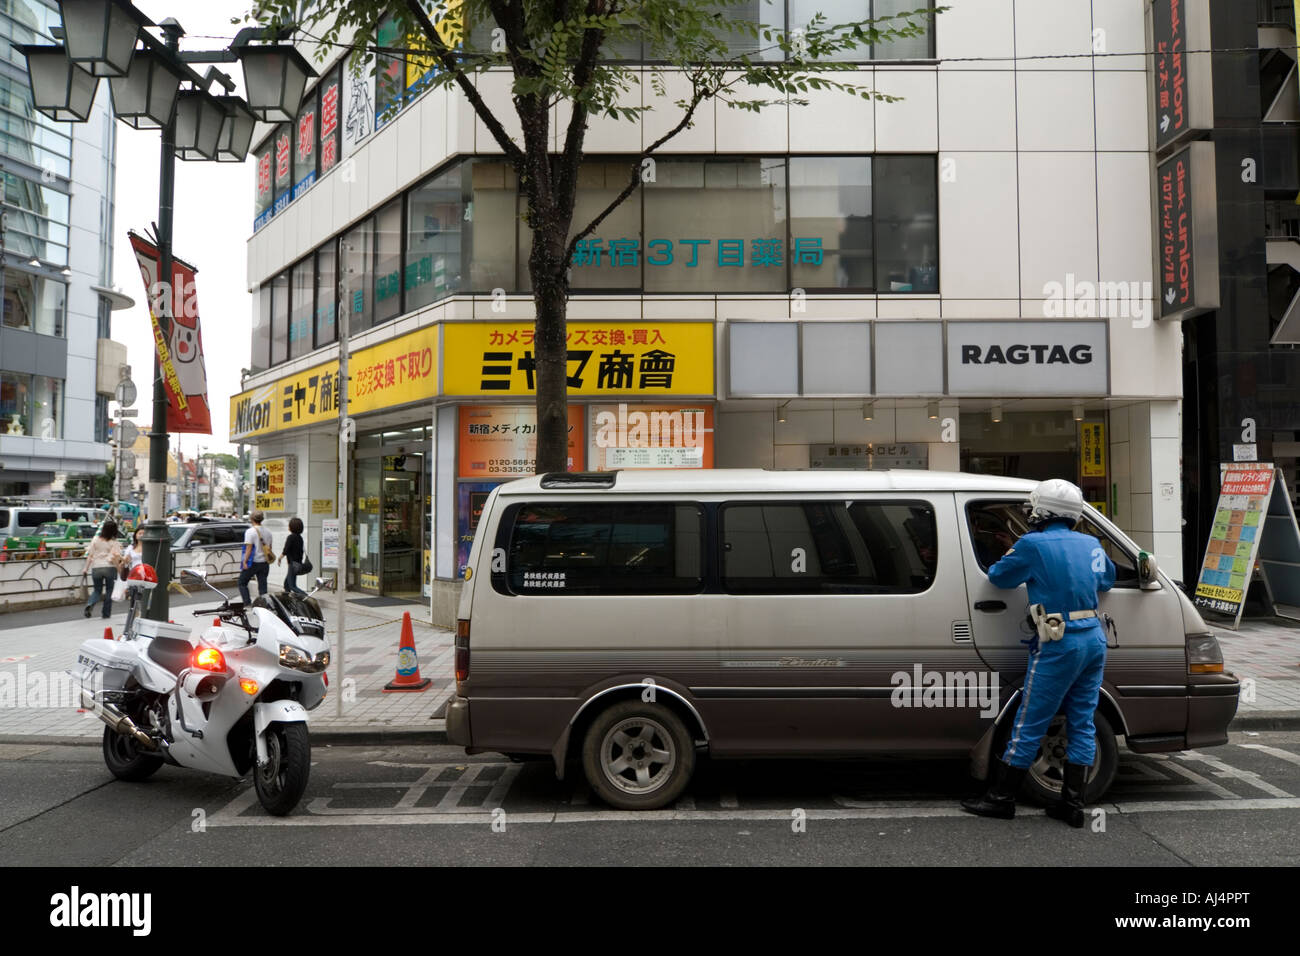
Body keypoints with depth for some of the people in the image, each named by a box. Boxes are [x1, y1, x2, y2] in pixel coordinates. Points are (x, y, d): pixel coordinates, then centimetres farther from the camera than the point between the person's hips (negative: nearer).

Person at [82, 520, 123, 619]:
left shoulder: (95, 539, 1)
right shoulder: (114, 542, -7)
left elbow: (90, 555, 3)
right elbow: (116, 557, -12)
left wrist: (86, 568, 9)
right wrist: (119, 566, 1)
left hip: (96, 568, 3)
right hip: (110, 568, -3)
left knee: (97, 590, 18)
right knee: (109, 591, 11)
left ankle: (89, 604, -10)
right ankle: (106, 614, 13)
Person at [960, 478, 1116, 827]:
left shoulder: (1033, 544, -11)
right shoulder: (1090, 544, 9)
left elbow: (998, 576, 1)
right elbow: (1108, 579, 26)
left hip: (1058, 645, -7)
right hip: (1094, 639, 7)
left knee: (1029, 725, 1)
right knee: (1082, 723, 11)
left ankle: (1001, 798, 9)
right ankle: (1073, 804, 16)